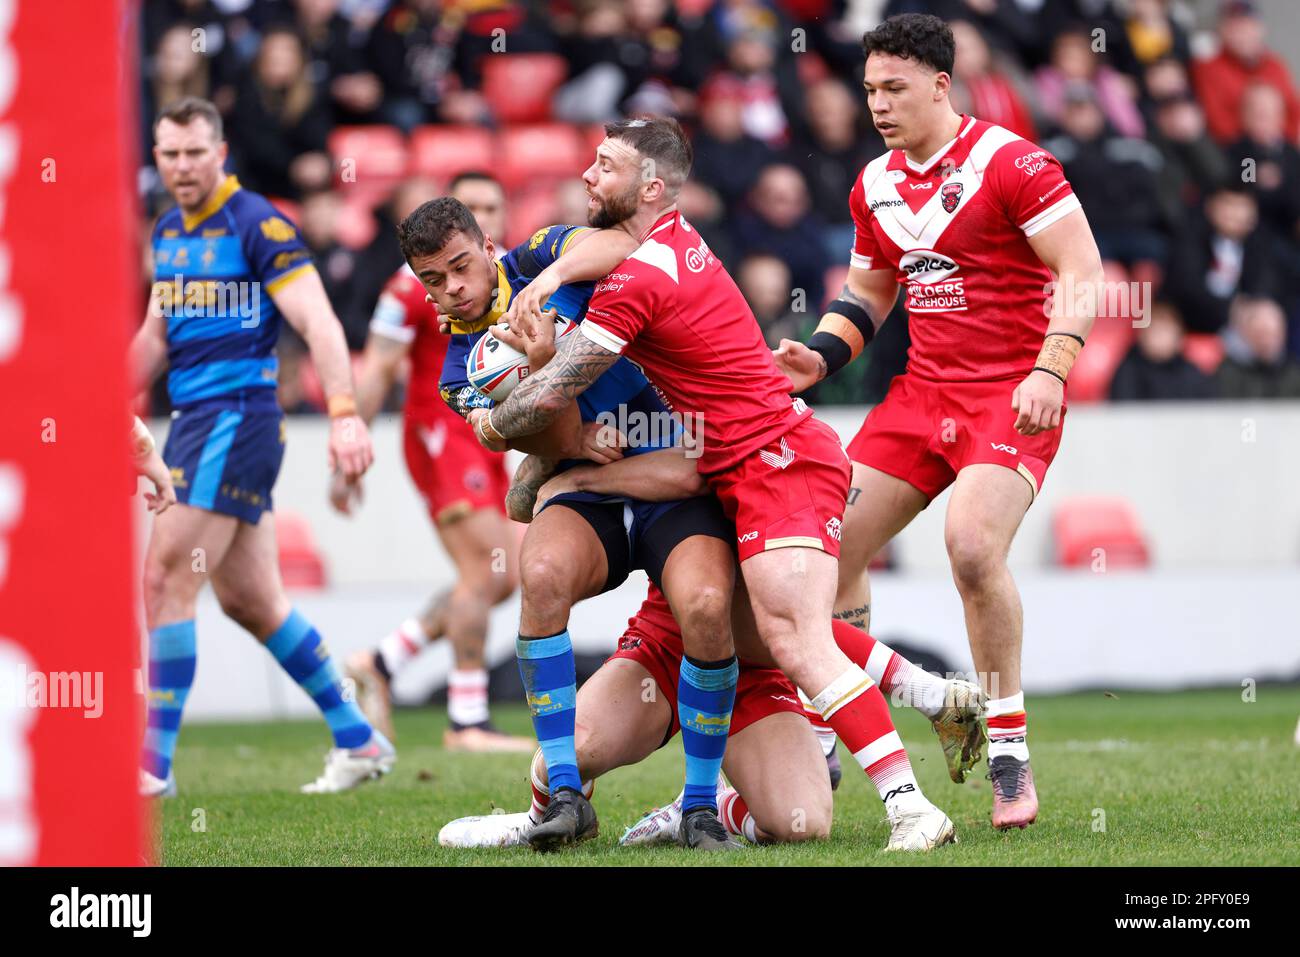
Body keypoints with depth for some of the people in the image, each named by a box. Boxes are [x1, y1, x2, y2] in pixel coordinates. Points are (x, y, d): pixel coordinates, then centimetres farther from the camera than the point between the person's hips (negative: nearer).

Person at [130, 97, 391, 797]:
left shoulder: (258, 225, -10)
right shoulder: (167, 233, 14)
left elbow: (319, 323, -16)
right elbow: (157, 335, 26)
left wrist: (344, 415, -26)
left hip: (237, 418, -9)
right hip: (193, 422, 9)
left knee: (167, 578, -12)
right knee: (249, 600, 11)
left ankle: (153, 762, -9)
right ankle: (357, 740, 21)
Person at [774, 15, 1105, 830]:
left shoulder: (1008, 162, -12)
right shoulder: (876, 186, 11)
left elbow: (1082, 267, -15)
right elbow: (867, 294, 23)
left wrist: (1051, 370, -25)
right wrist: (820, 357, 4)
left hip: (1011, 396, -7)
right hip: (923, 389, 7)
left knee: (973, 544, -27)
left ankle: (1011, 757, -14)